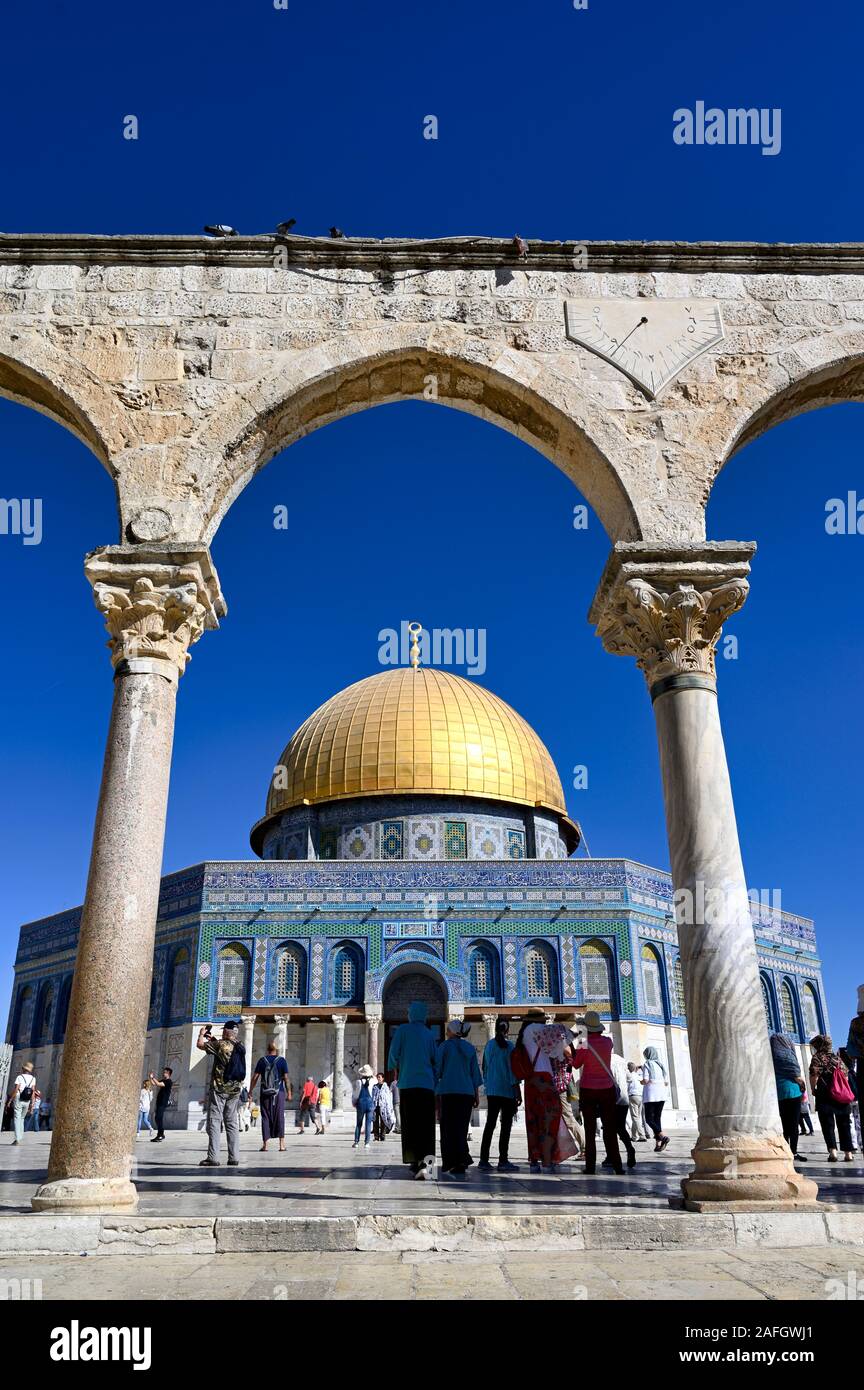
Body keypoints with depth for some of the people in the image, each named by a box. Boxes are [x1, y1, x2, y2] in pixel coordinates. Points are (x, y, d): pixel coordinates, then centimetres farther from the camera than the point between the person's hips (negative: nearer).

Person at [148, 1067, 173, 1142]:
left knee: (159, 1118, -14)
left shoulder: (169, 1082, -11)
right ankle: (161, 1134, 23)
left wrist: (153, 1077, -13)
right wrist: (150, 1078, 8)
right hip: (159, 1102, 9)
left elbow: (158, 1084, -22)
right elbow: (153, 1084, 21)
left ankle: (160, 1135, -13)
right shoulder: (163, 1081, 18)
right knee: (158, 1119, 13)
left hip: (163, 1103, -9)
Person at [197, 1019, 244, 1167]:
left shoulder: (221, 1044, -11)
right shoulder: (241, 1048, 8)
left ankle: (213, 1158, -7)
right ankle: (234, 1158, 8)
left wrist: (202, 1034, 17)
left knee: (214, 1122, -3)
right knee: (232, 1123, 10)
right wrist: (213, 1039, 30)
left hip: (219, 1088, -6)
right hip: (235, 1089, 6)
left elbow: (200, 1045, -2)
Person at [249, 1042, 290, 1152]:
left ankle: (265, 1145, 5)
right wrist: (289, 1093, 1)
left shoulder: (262, 1060, 2)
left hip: (265, 1093, 1)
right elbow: (286, 1078, -5)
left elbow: (255, 1077, 1)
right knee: (279, 1117, 5)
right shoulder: (282, 1060, -2)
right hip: (279, 1093, -1)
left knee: (265, 1118, 7)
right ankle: (282, 1145, 4)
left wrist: (250, 1092, 7)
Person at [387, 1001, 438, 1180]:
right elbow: (434, 1060, 11)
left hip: (408, 1083, -2)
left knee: (410, 1126, 4)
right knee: (426, 1126, 3)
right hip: (427, 1085, 2)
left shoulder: (403, 1030, 2)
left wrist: (395, 1070, 18)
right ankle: (425, 1161, -12)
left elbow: (393, 1054, -2)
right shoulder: (429, 1034, 11)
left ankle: (415, 1161, -1)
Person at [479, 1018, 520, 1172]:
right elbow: (512, 1069, -9)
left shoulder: (489, 1045, 8)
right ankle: (503, 1160, -2)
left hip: (491, 1091, 5)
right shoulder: (509, 1046, -8)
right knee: (506, 1125, 0)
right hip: (507, 1090, -5)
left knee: (490, 1124, 9)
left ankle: (484, 1159, 9)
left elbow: (483, 1067, 12)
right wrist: (517, 1091, -5)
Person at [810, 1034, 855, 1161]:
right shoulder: (837, 1058, 13)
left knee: (828, 1125, -3)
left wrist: (813, 1089, 0)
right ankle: (848, 1153, 9)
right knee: (844, 1125, 11)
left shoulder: (817, 1058, -3)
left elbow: (814, 1075, -13)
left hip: (825, 1096, -5)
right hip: (841, 1097, 5)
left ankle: (832, 1151, -16)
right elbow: (846, 1076, 11)